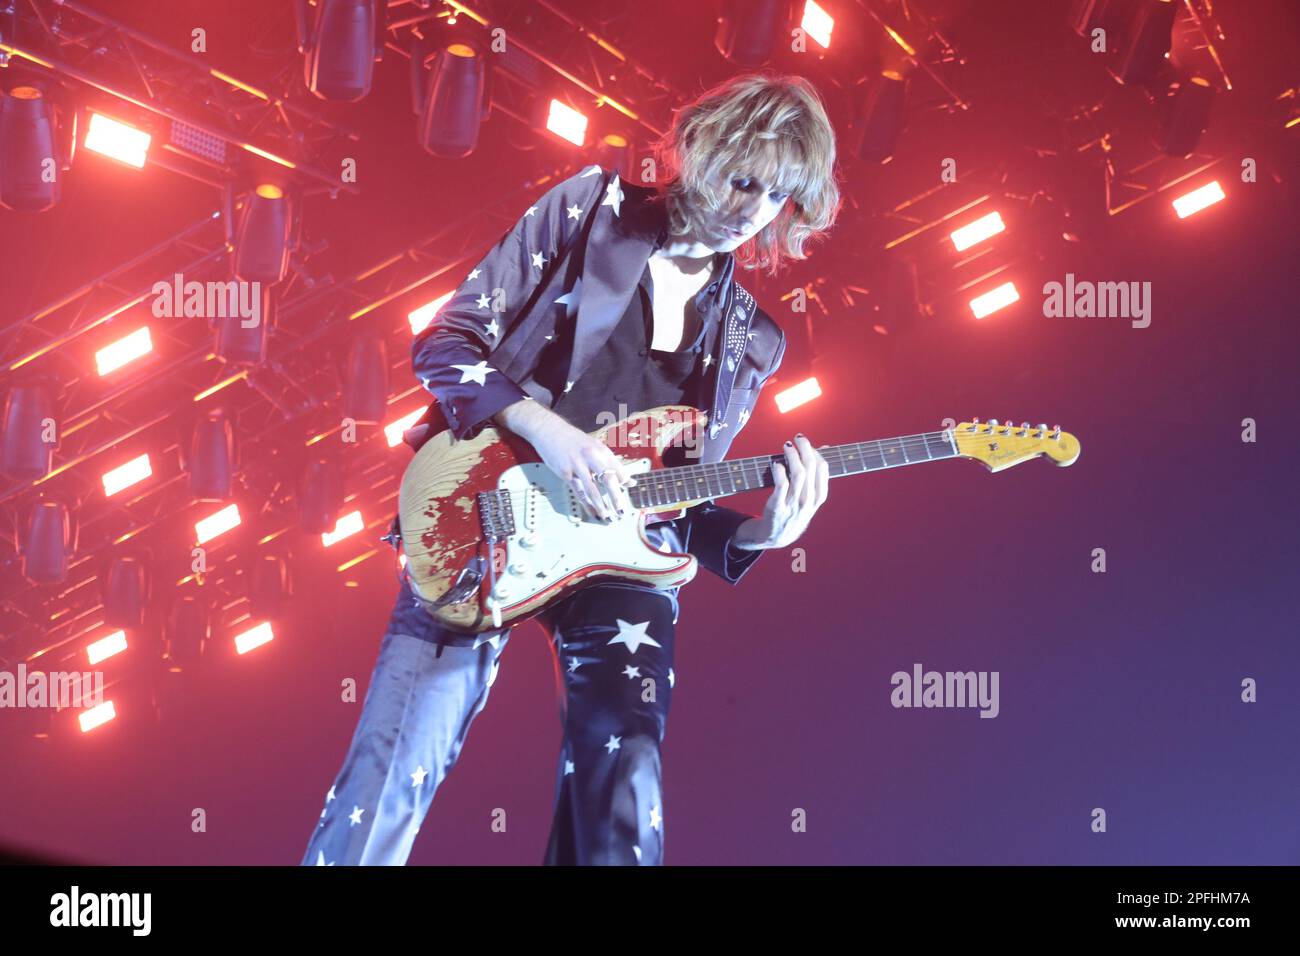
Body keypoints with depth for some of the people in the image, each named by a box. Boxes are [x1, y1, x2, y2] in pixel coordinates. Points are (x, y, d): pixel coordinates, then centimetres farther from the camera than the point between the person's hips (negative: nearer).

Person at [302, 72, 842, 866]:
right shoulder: (591, 210, 2)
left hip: (622, 553, 3)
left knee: (623, 819, -7)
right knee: (389, 785, -9)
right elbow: (445, 344, -3)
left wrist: (754, 534, -8)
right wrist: (549, 429, -17)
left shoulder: (748, 342, 13)